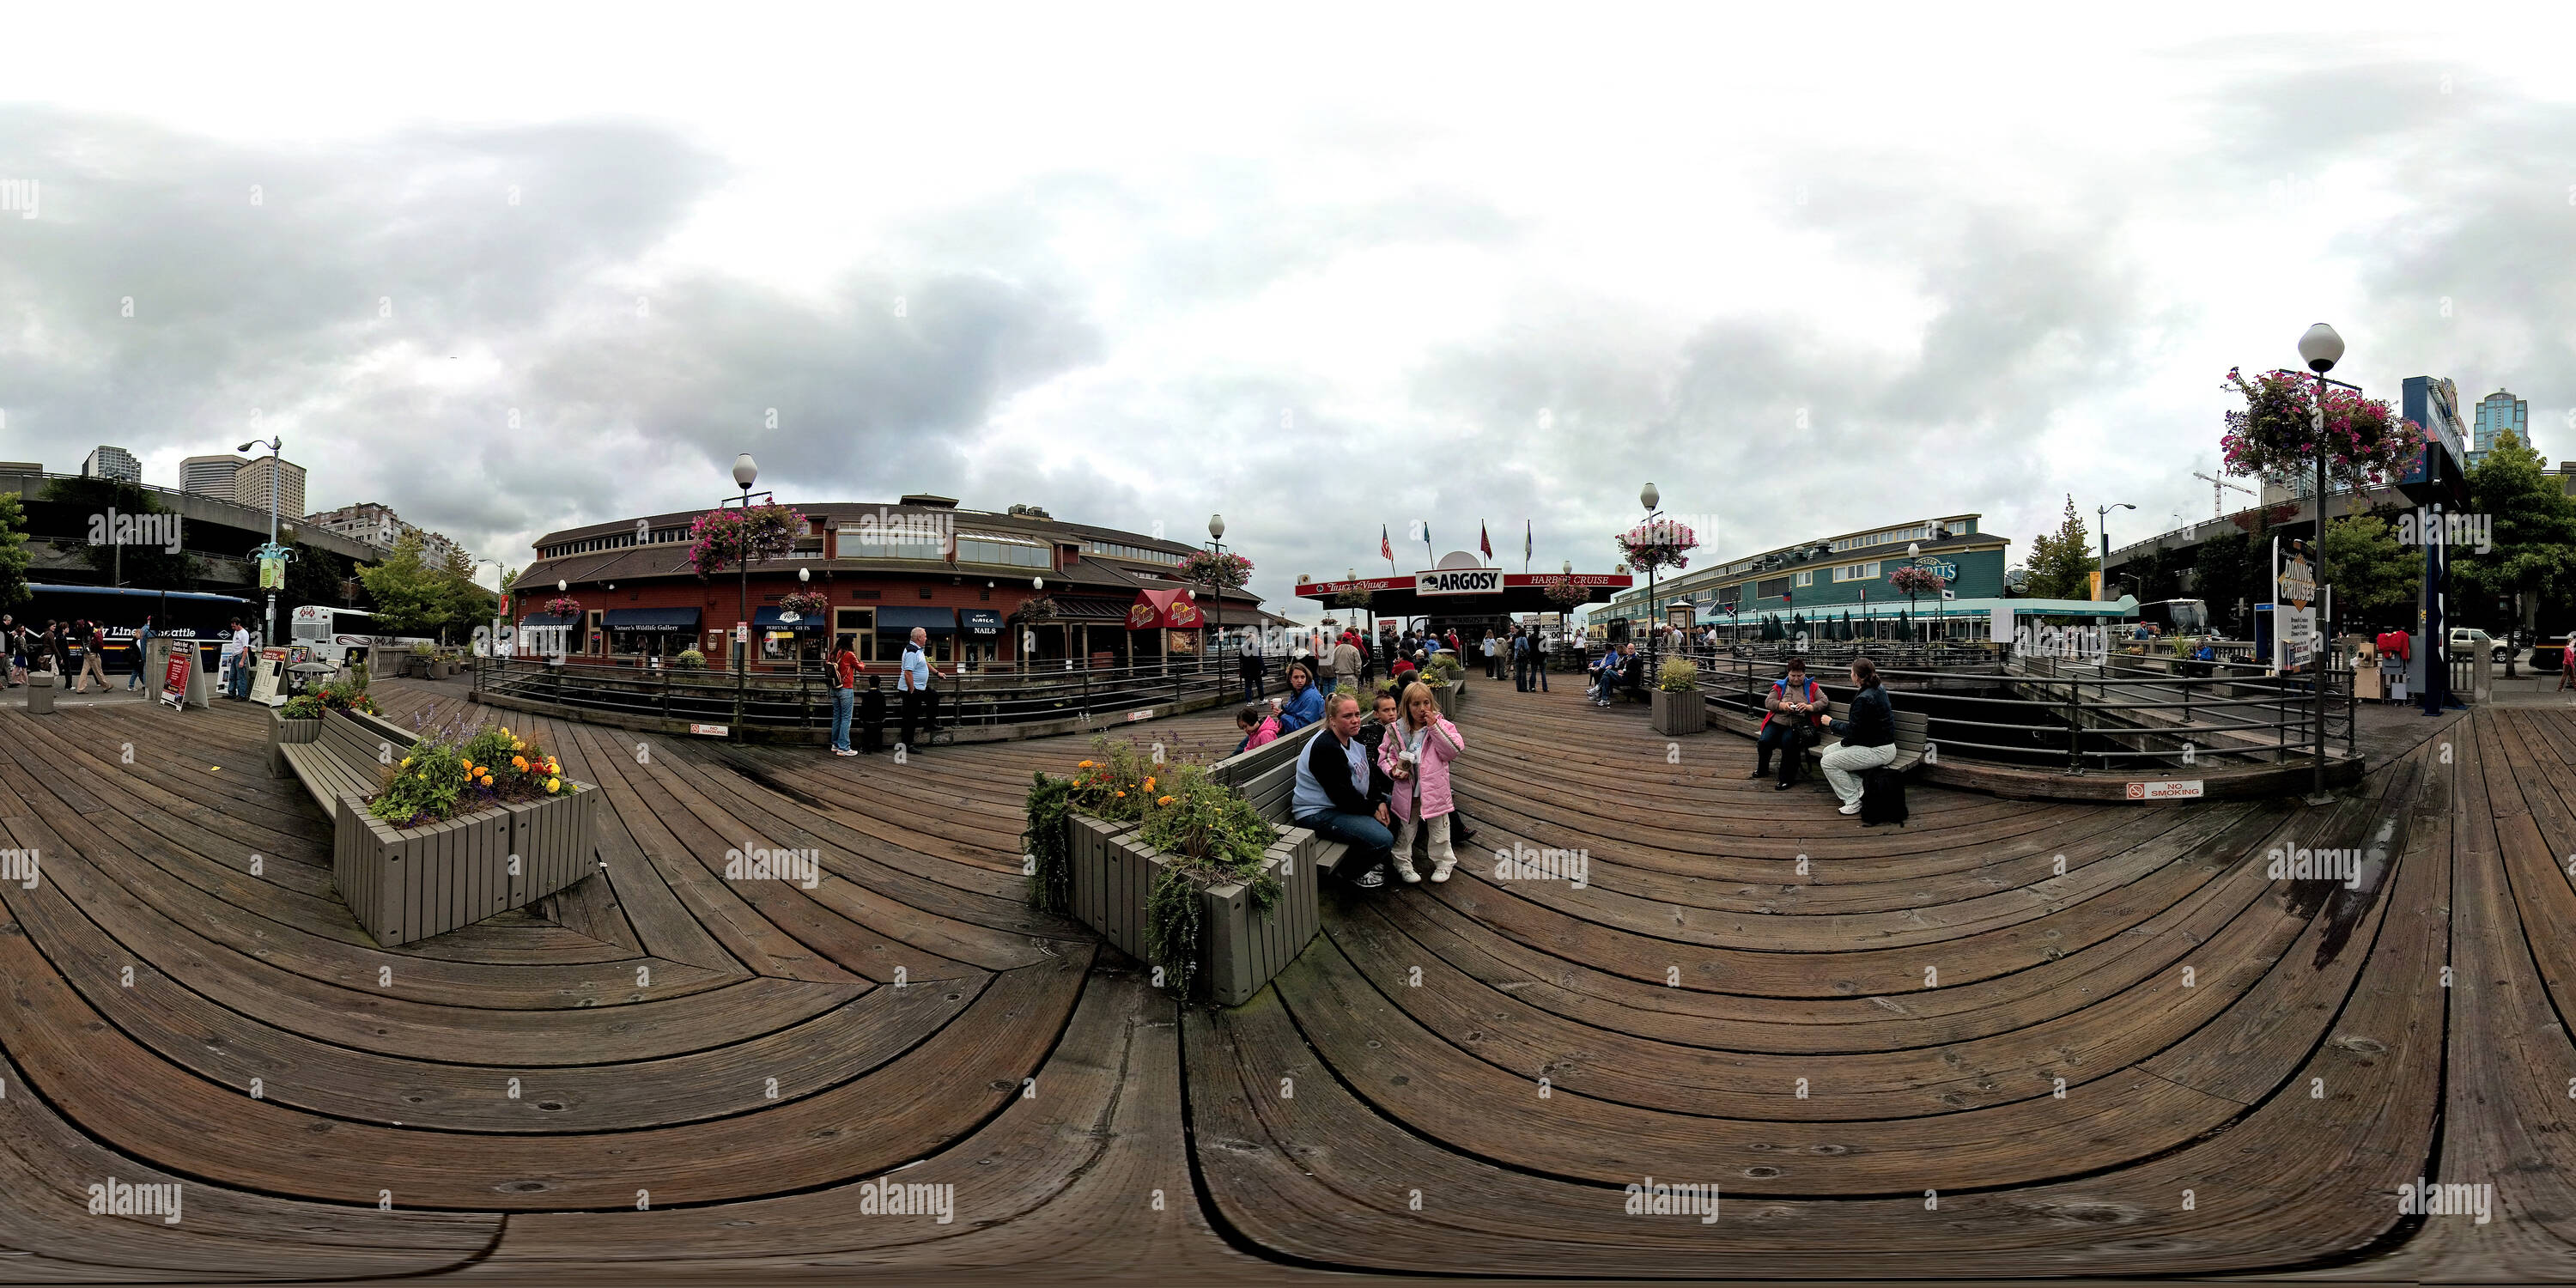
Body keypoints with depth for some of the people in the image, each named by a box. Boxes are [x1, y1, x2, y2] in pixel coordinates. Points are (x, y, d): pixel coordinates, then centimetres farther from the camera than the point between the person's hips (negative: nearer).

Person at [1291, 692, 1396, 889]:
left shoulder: (1352, 738, 5)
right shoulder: (1326, 748, -26)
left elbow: (1370, 773, 10)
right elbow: (1344, 795, -25)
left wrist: (1380, 802, -4)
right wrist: (1372, 810, -14)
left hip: (1347, 803, 11)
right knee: (1383, 839, -23)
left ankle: (1373, 860, 25)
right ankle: (1357, 874, 6)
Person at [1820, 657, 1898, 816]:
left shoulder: (1864, 699, -26)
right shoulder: (1879, 689, 6)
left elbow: (1852, 730, -19)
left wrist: (1831, 722, -3)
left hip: (1878, 751, -10)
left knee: (1828, 762, -9)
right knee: (1828, 751, 13)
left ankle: (1853, 802, -3)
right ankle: (1861, 790, 12)